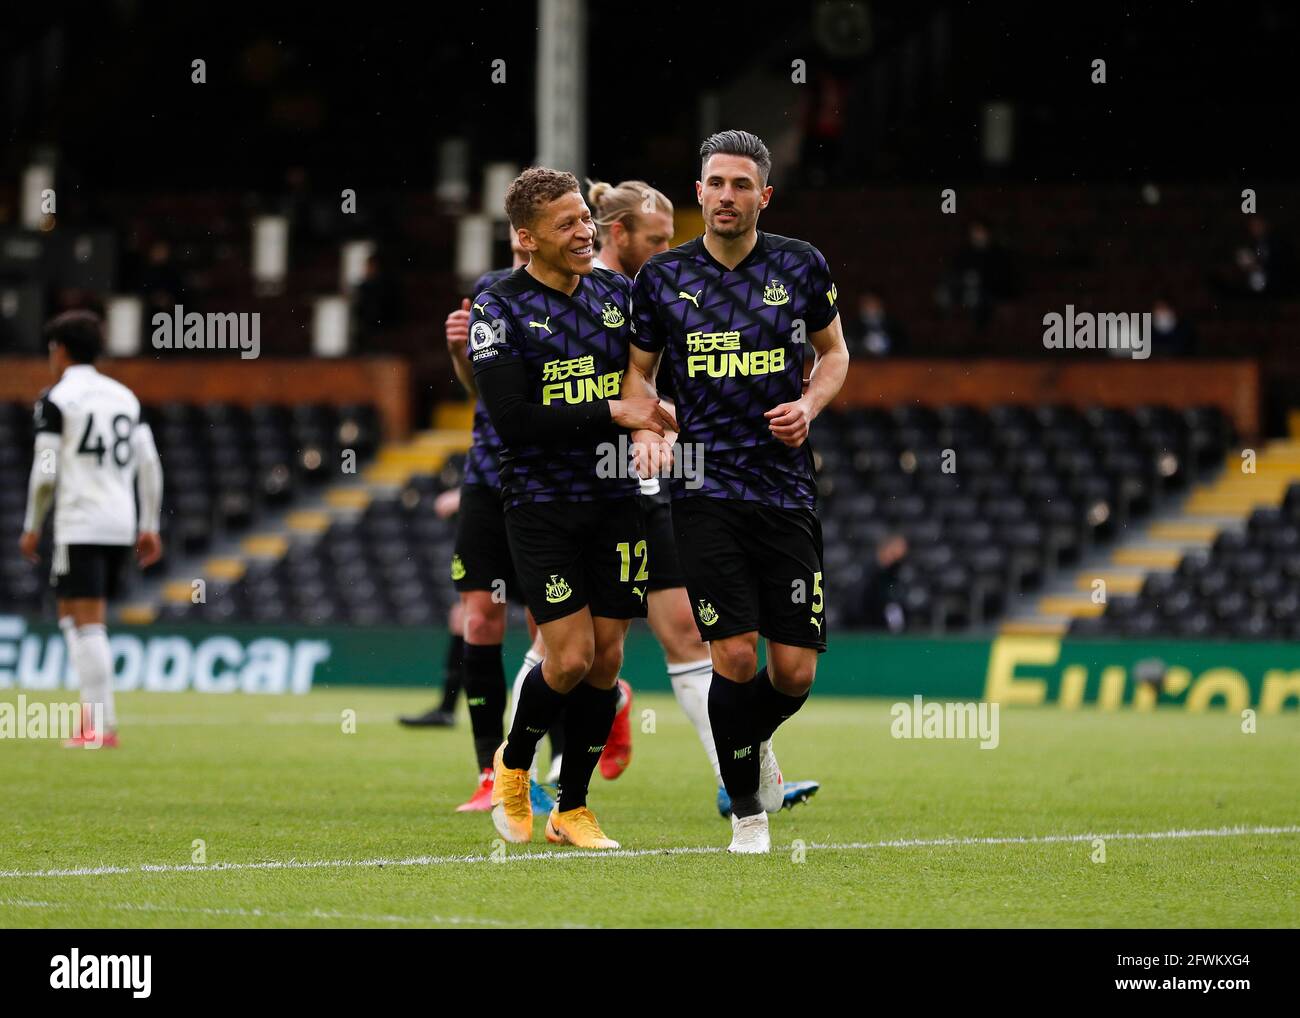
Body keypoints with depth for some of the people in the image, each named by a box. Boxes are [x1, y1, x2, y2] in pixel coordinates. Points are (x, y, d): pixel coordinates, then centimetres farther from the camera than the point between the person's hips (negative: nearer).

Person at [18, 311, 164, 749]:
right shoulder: (124, 396, 14)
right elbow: (149, 464, 10)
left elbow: (45, 473, -9)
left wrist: (32, 528, 3)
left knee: (88, 625, -7)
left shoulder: (56, 398, -5)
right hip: (121, 523, 6)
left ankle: (101, 727, -12)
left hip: (80, 525, -6)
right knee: (72, 614, 17)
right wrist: (150, 527, 13)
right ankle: (94, 710, 9)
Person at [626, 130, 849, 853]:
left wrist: (808, 405, -3)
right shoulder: (662, 277, 3)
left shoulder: (801, 266, 4)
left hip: (788, 488, 1)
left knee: (794, 672, -1)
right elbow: (639, 371, 14)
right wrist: (648, 429, -6)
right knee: (735, 656, -12)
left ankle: (754, 738, 34)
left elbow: (834, 352, 17)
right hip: (706, 488, -1)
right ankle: (748, 810, 7)